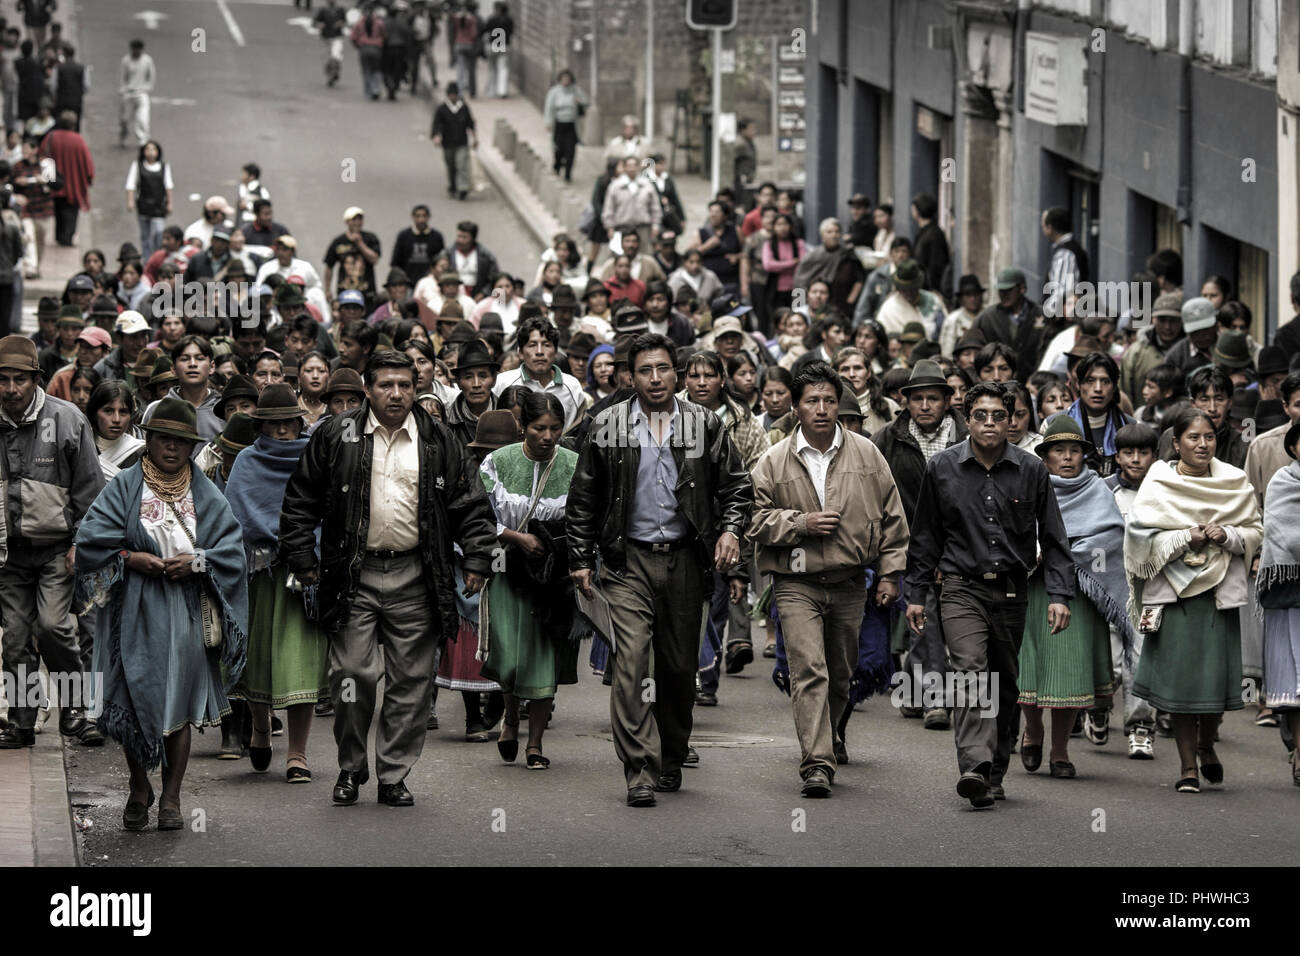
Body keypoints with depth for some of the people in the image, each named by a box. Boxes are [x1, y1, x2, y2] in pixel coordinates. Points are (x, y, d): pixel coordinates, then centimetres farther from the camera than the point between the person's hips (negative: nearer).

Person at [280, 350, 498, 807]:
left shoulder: (439, 444, 7)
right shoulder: (336, 436, 3)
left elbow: (472, 505, 10)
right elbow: (300, 500, 7)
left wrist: (478, 559, 2)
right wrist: (302, 558, 3)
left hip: (415, 578, 1)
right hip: (354, 576, -1)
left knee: (411, 680, 3)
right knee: (352, 674, -5)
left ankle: (394, 774, 13)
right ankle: (351, 767, 12)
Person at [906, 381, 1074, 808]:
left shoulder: (1031, 470, 2)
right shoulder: (943, 468, 2)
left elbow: (1053, 537, 6)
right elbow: (925, 536, 10)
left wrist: (1059, 594, -3)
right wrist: (916, 593, 9)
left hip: (1012, 591, 2)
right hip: (961, 587, -2)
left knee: (1005, 685, 8)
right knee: (970, 672, -19)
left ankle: (995, 774, 20)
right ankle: (974, 768, -32)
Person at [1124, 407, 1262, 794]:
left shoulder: (1234, 482, 7)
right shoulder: (1158, 484, 1)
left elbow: (1255, 530, 9)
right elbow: (1141, 535, -5)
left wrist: (1227, 535, -11)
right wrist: (1187, 537, -15)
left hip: (1219, 590, 2)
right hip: (1174, 589, -2)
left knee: (1216, 673, 0)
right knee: (1180, 676, -3)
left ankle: (1206, 744, 29)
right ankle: (1187, 765, 6)